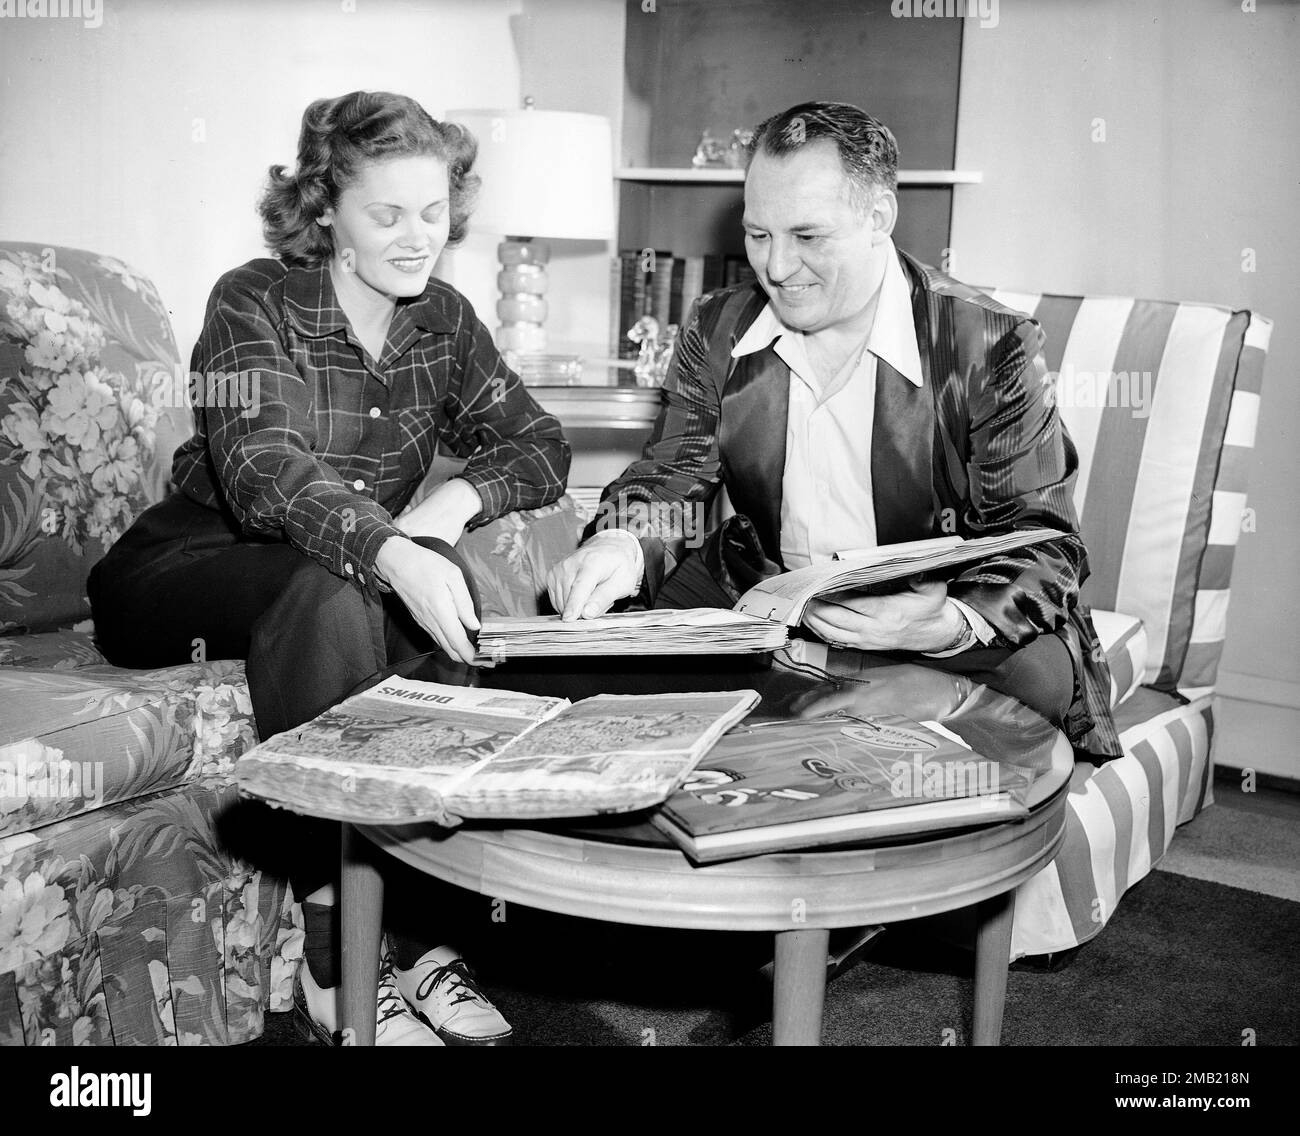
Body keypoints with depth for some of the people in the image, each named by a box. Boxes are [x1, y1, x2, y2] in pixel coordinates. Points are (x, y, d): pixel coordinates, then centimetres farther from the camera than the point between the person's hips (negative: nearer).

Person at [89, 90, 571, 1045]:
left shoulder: (443, 319, 3)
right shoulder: (255, 303, -14)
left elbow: (541, 445, 3)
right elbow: (264, 474, -30)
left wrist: (457, 498, -19)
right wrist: (391, 553, -49)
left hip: (359, 570, 4)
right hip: (180, 573, -4)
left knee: (439, 578, -27)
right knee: (328, 586, -35)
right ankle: (337, 959, -31)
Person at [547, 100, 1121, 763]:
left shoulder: (990, 347, -12)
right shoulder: (717, 330, 3)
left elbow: (1041, 540, -13)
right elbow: (672, 471, 7)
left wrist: (951, 625, -35)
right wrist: (622, 545, -19)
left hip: (928, 618, -3)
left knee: (1040, 679, -32)